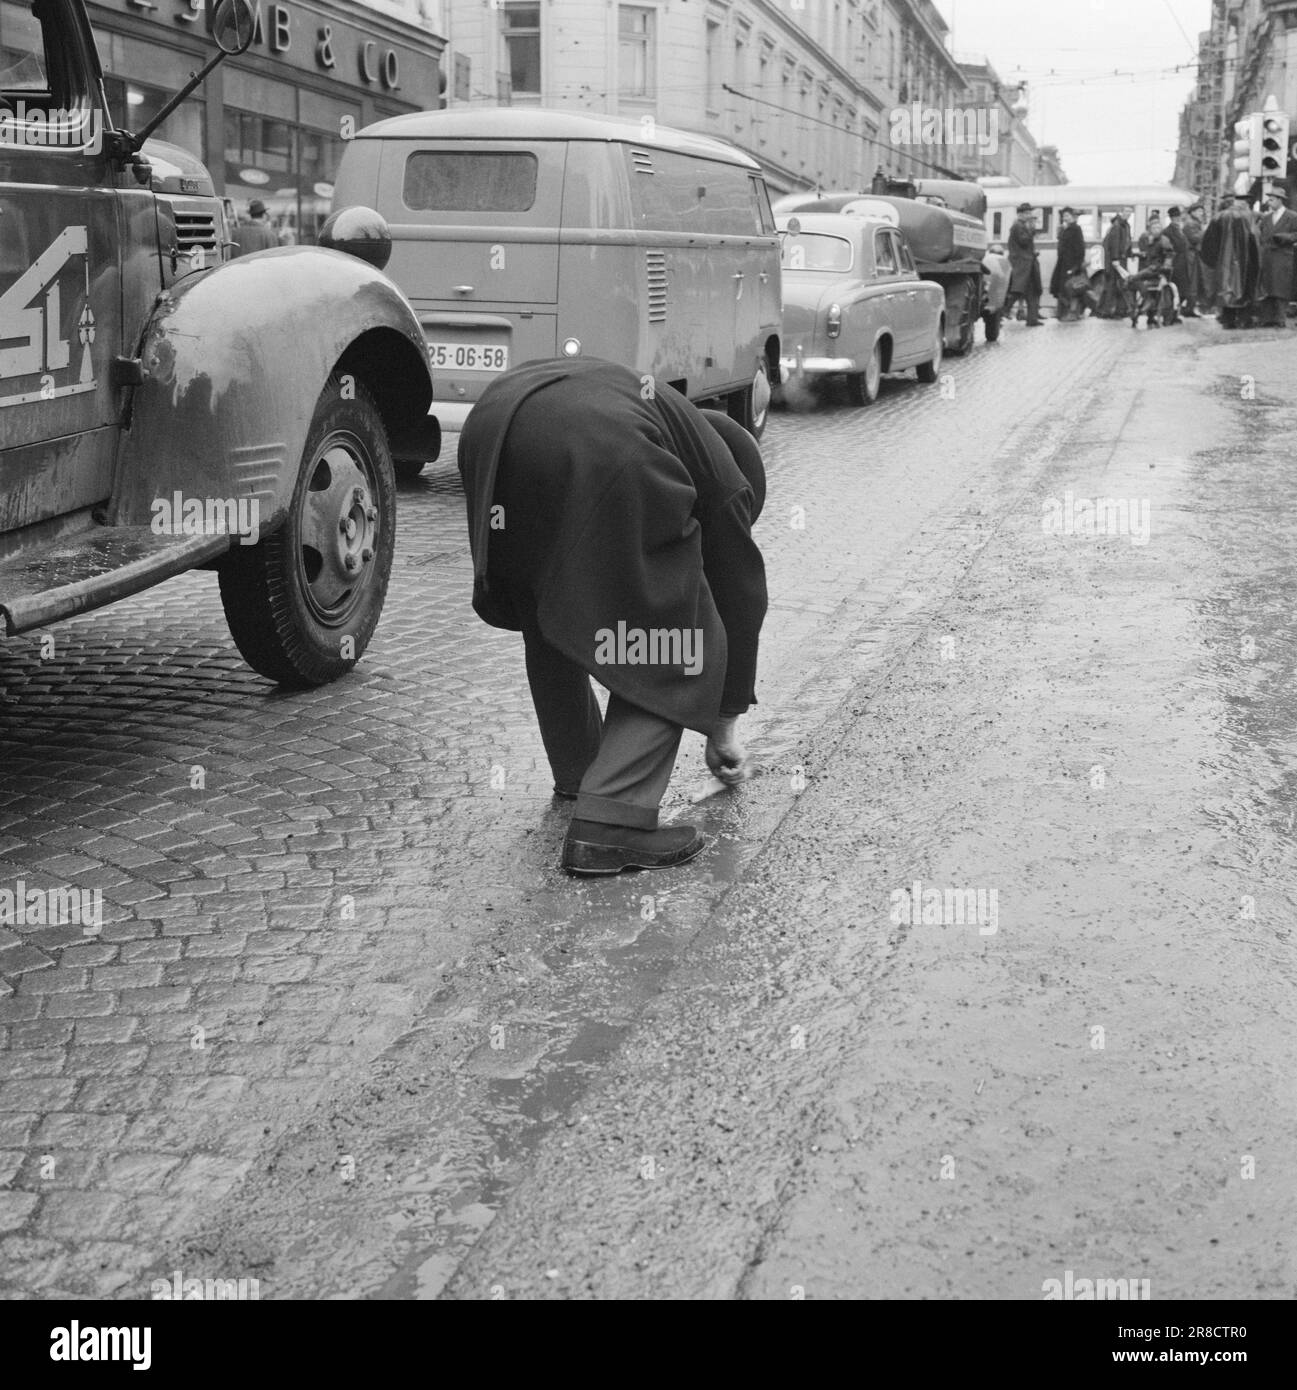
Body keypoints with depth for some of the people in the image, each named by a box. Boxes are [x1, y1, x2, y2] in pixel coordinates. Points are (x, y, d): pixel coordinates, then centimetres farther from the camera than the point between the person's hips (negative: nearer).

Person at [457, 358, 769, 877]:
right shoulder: (722, 475, 27)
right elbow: (741, 596, 32)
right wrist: (724, 726, 44)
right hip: (597, 452, -7)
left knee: (548, 625, 30)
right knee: (675, 649, 7)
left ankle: (577, 775, 40)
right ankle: (609, 823, -1)